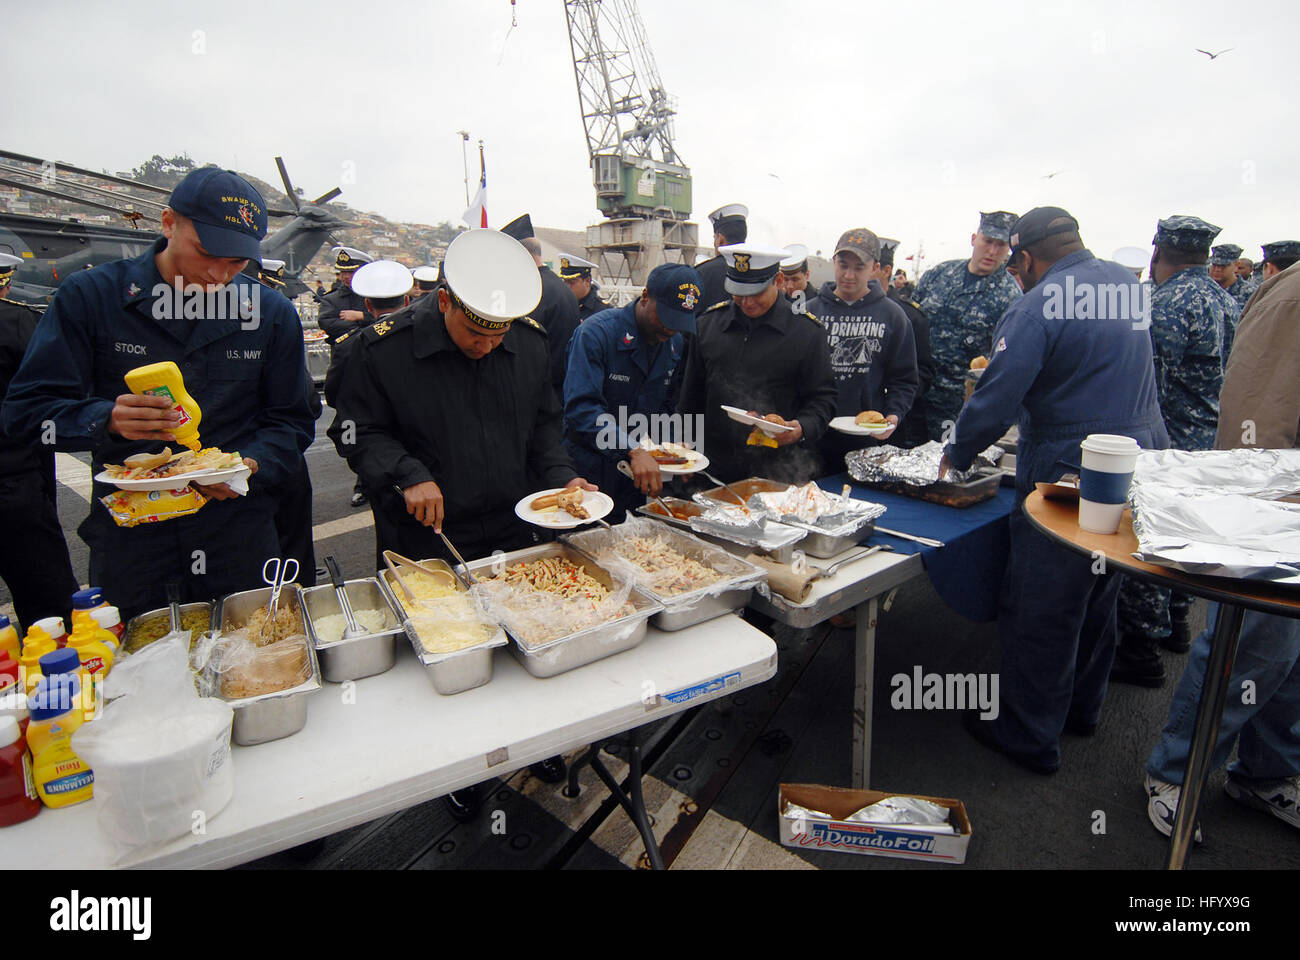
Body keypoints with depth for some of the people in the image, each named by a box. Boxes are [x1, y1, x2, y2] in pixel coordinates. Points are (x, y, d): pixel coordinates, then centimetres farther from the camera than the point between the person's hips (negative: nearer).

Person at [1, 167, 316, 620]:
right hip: (126, 536, 0)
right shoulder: (89, 296, -4)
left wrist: (253, 465, -16)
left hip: (238, 531, 1)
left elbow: (291, 422, 3)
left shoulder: (272, 314, 0)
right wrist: (107, 419, -24)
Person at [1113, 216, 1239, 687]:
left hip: (1168, 445, -10)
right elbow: (1230, 374, 18)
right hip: (1212, 443, 10)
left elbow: (1151, 385, -24)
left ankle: (1142, 648, 6)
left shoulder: (1168, 304, -19)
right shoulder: (1226, 301, 10)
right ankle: (1175, 621, 37)